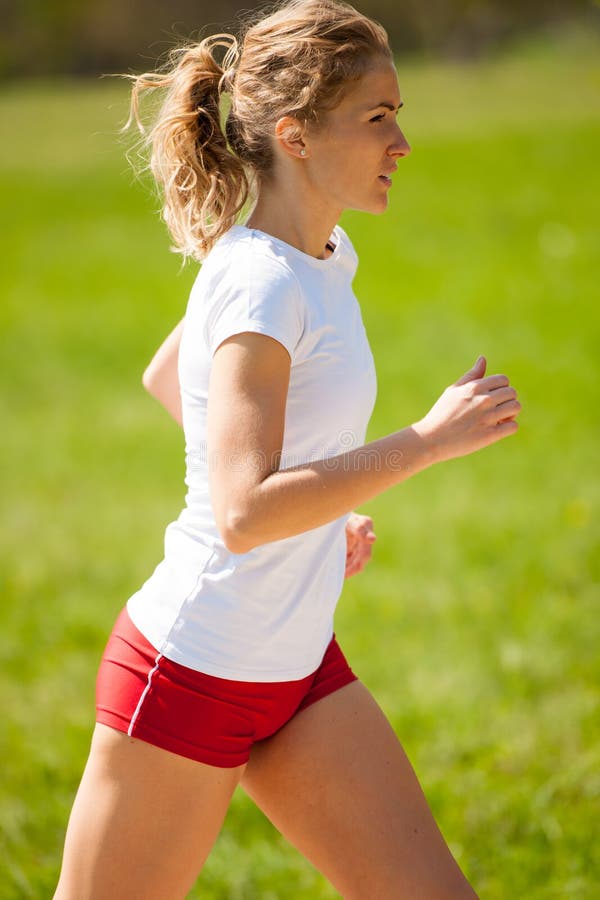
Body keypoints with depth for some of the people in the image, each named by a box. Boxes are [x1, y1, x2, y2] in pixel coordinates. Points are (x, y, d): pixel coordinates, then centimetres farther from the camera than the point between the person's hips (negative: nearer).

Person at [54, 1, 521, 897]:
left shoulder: (325, 258, 6)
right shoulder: (261, 284, -21)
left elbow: (165, 375, 23)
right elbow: (243, 514, -31)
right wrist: (428, 440, -30)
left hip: (300, 665, 9)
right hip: (192, 668, -9)